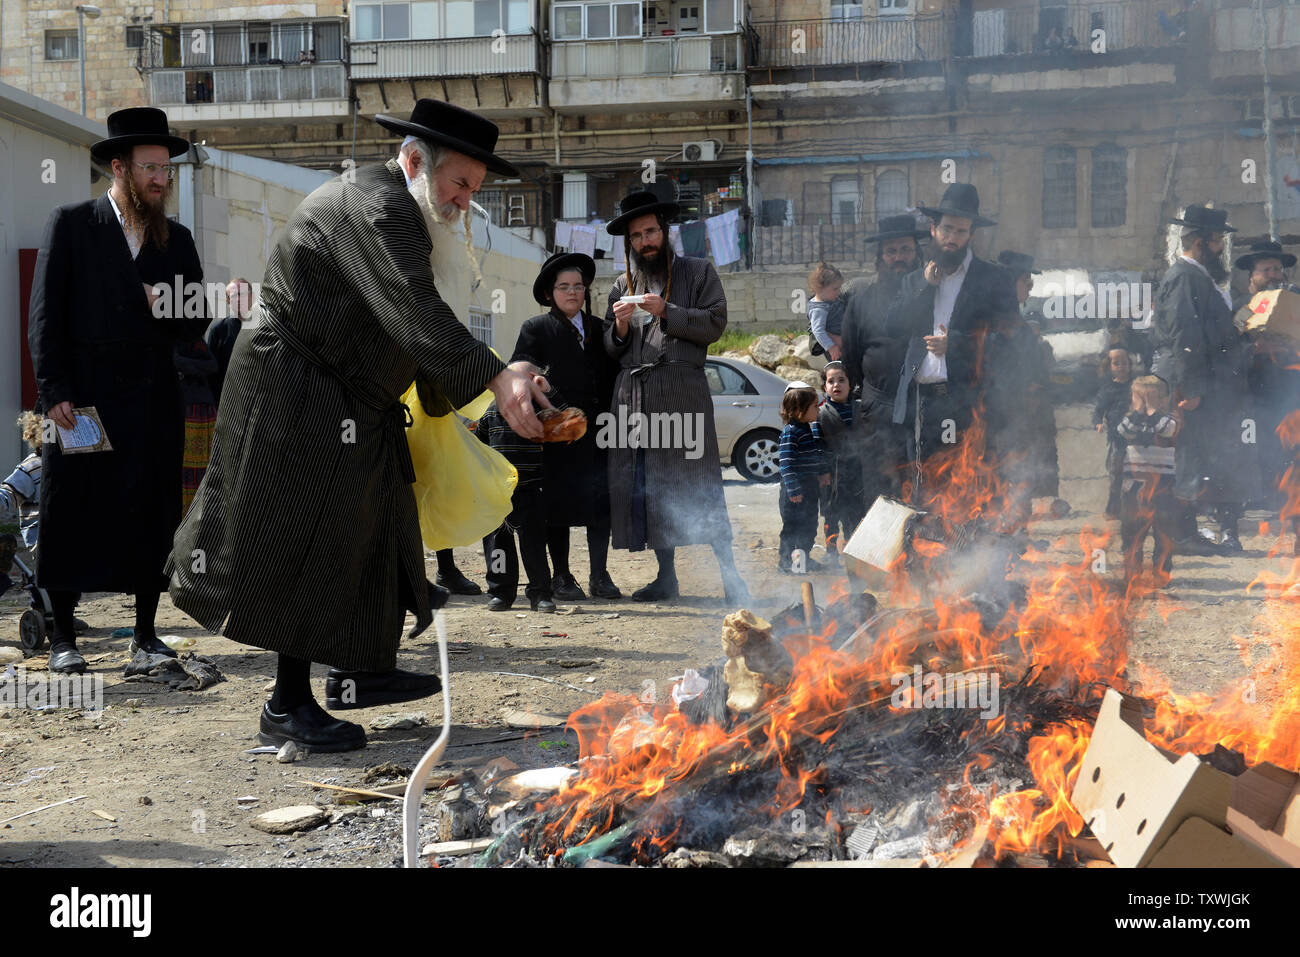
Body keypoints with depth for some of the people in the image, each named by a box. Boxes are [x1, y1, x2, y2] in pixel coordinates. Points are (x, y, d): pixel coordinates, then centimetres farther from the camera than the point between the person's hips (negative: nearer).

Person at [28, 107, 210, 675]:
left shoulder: (177, 240, 13)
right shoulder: (70, 225, 2)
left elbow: (196, 324, 13)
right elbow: (45, 315, -2)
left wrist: (167, 308, -9)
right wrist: (54, 392, -10)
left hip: (153, 400, 4)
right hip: (82, 396, -4)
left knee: (152, 515, 5)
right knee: (71, 515, -1)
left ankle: (145, 633, 16)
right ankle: (63, 639, 8)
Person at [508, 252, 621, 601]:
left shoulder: (599, 329, 17)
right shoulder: (536, 329, 6)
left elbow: (612, 376, 16)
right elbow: (518, 370, -4)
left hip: (596, 434, 3)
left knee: (600, 502, 0)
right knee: (559, 504, 2)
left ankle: (599, 575, 8)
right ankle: (561, 576, 11)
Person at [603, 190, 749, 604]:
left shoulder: (698, 272, 11)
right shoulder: (622, 286, 21)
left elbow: (714, 323, -1)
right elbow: (611, 349, 19)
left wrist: (665, 312, -9)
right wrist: (620, 326, -2)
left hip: (683, 389, -4)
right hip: (632, 393, 4)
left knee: (700, 485, -11)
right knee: (646, 487, 2)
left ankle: (729, 574, -10)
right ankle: (666, 576, 10)